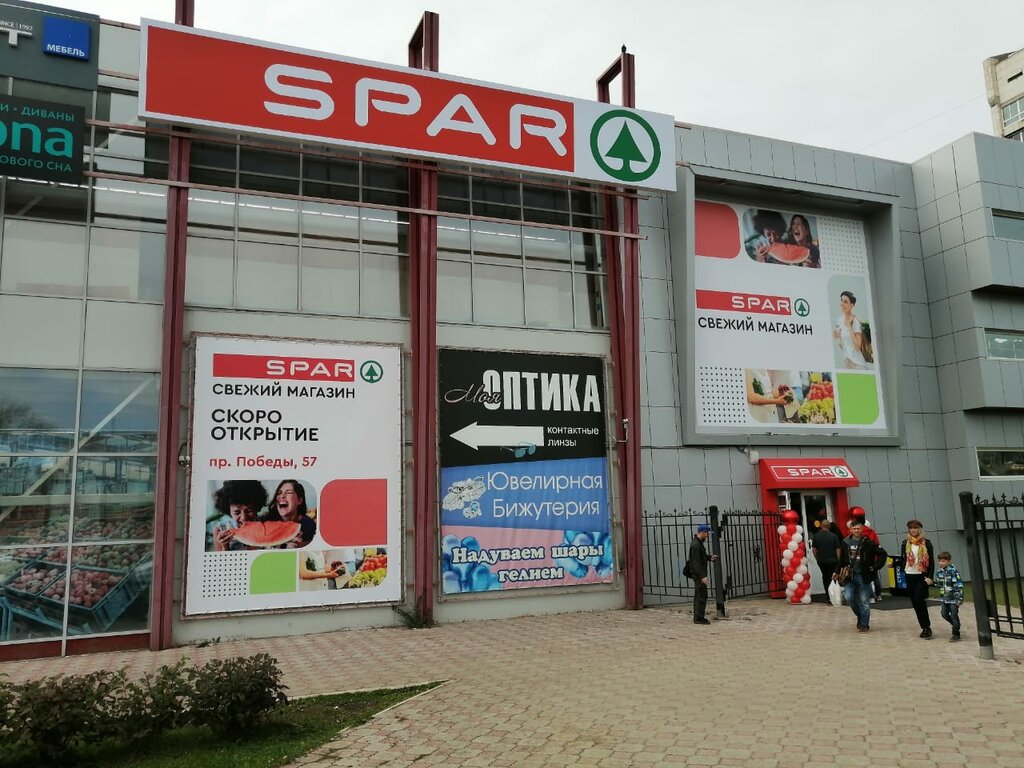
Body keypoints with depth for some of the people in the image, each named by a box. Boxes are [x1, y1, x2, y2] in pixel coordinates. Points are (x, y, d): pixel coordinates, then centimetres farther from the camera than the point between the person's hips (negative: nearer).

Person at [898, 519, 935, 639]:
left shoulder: (926, 543, -1)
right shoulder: (906, 543, 7)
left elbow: (931, 561, -2)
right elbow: (902, 559, 9)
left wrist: (930, 577, -11)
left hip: (922, 576, -4)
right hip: (909, 576, 4)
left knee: (919, 600, -14)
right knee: (915, 603, 5)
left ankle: (926, 627, -3)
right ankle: (925, 627, 15)